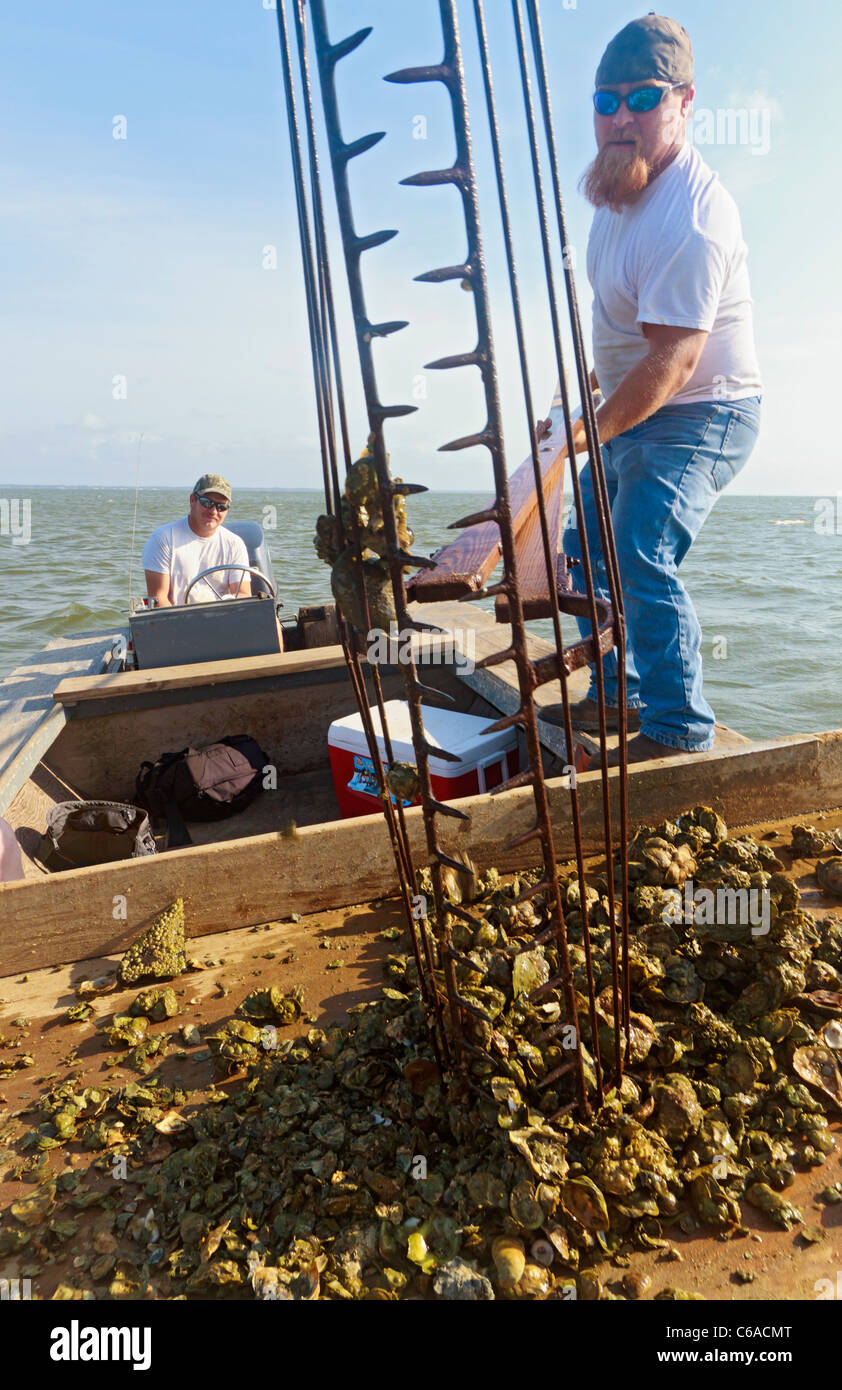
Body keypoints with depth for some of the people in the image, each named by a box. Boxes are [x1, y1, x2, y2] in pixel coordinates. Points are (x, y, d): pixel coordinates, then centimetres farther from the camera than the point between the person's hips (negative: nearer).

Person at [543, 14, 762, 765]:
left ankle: (679, 728, -12)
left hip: (700, 414, -10)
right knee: (587, 548, 15)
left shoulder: (690, 218, -24)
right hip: (635, 409, 10)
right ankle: (619, 695, 27)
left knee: (642, 558, -24)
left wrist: (583, 434, -22)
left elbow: (671, 362, -28)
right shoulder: (619, 184, 7)